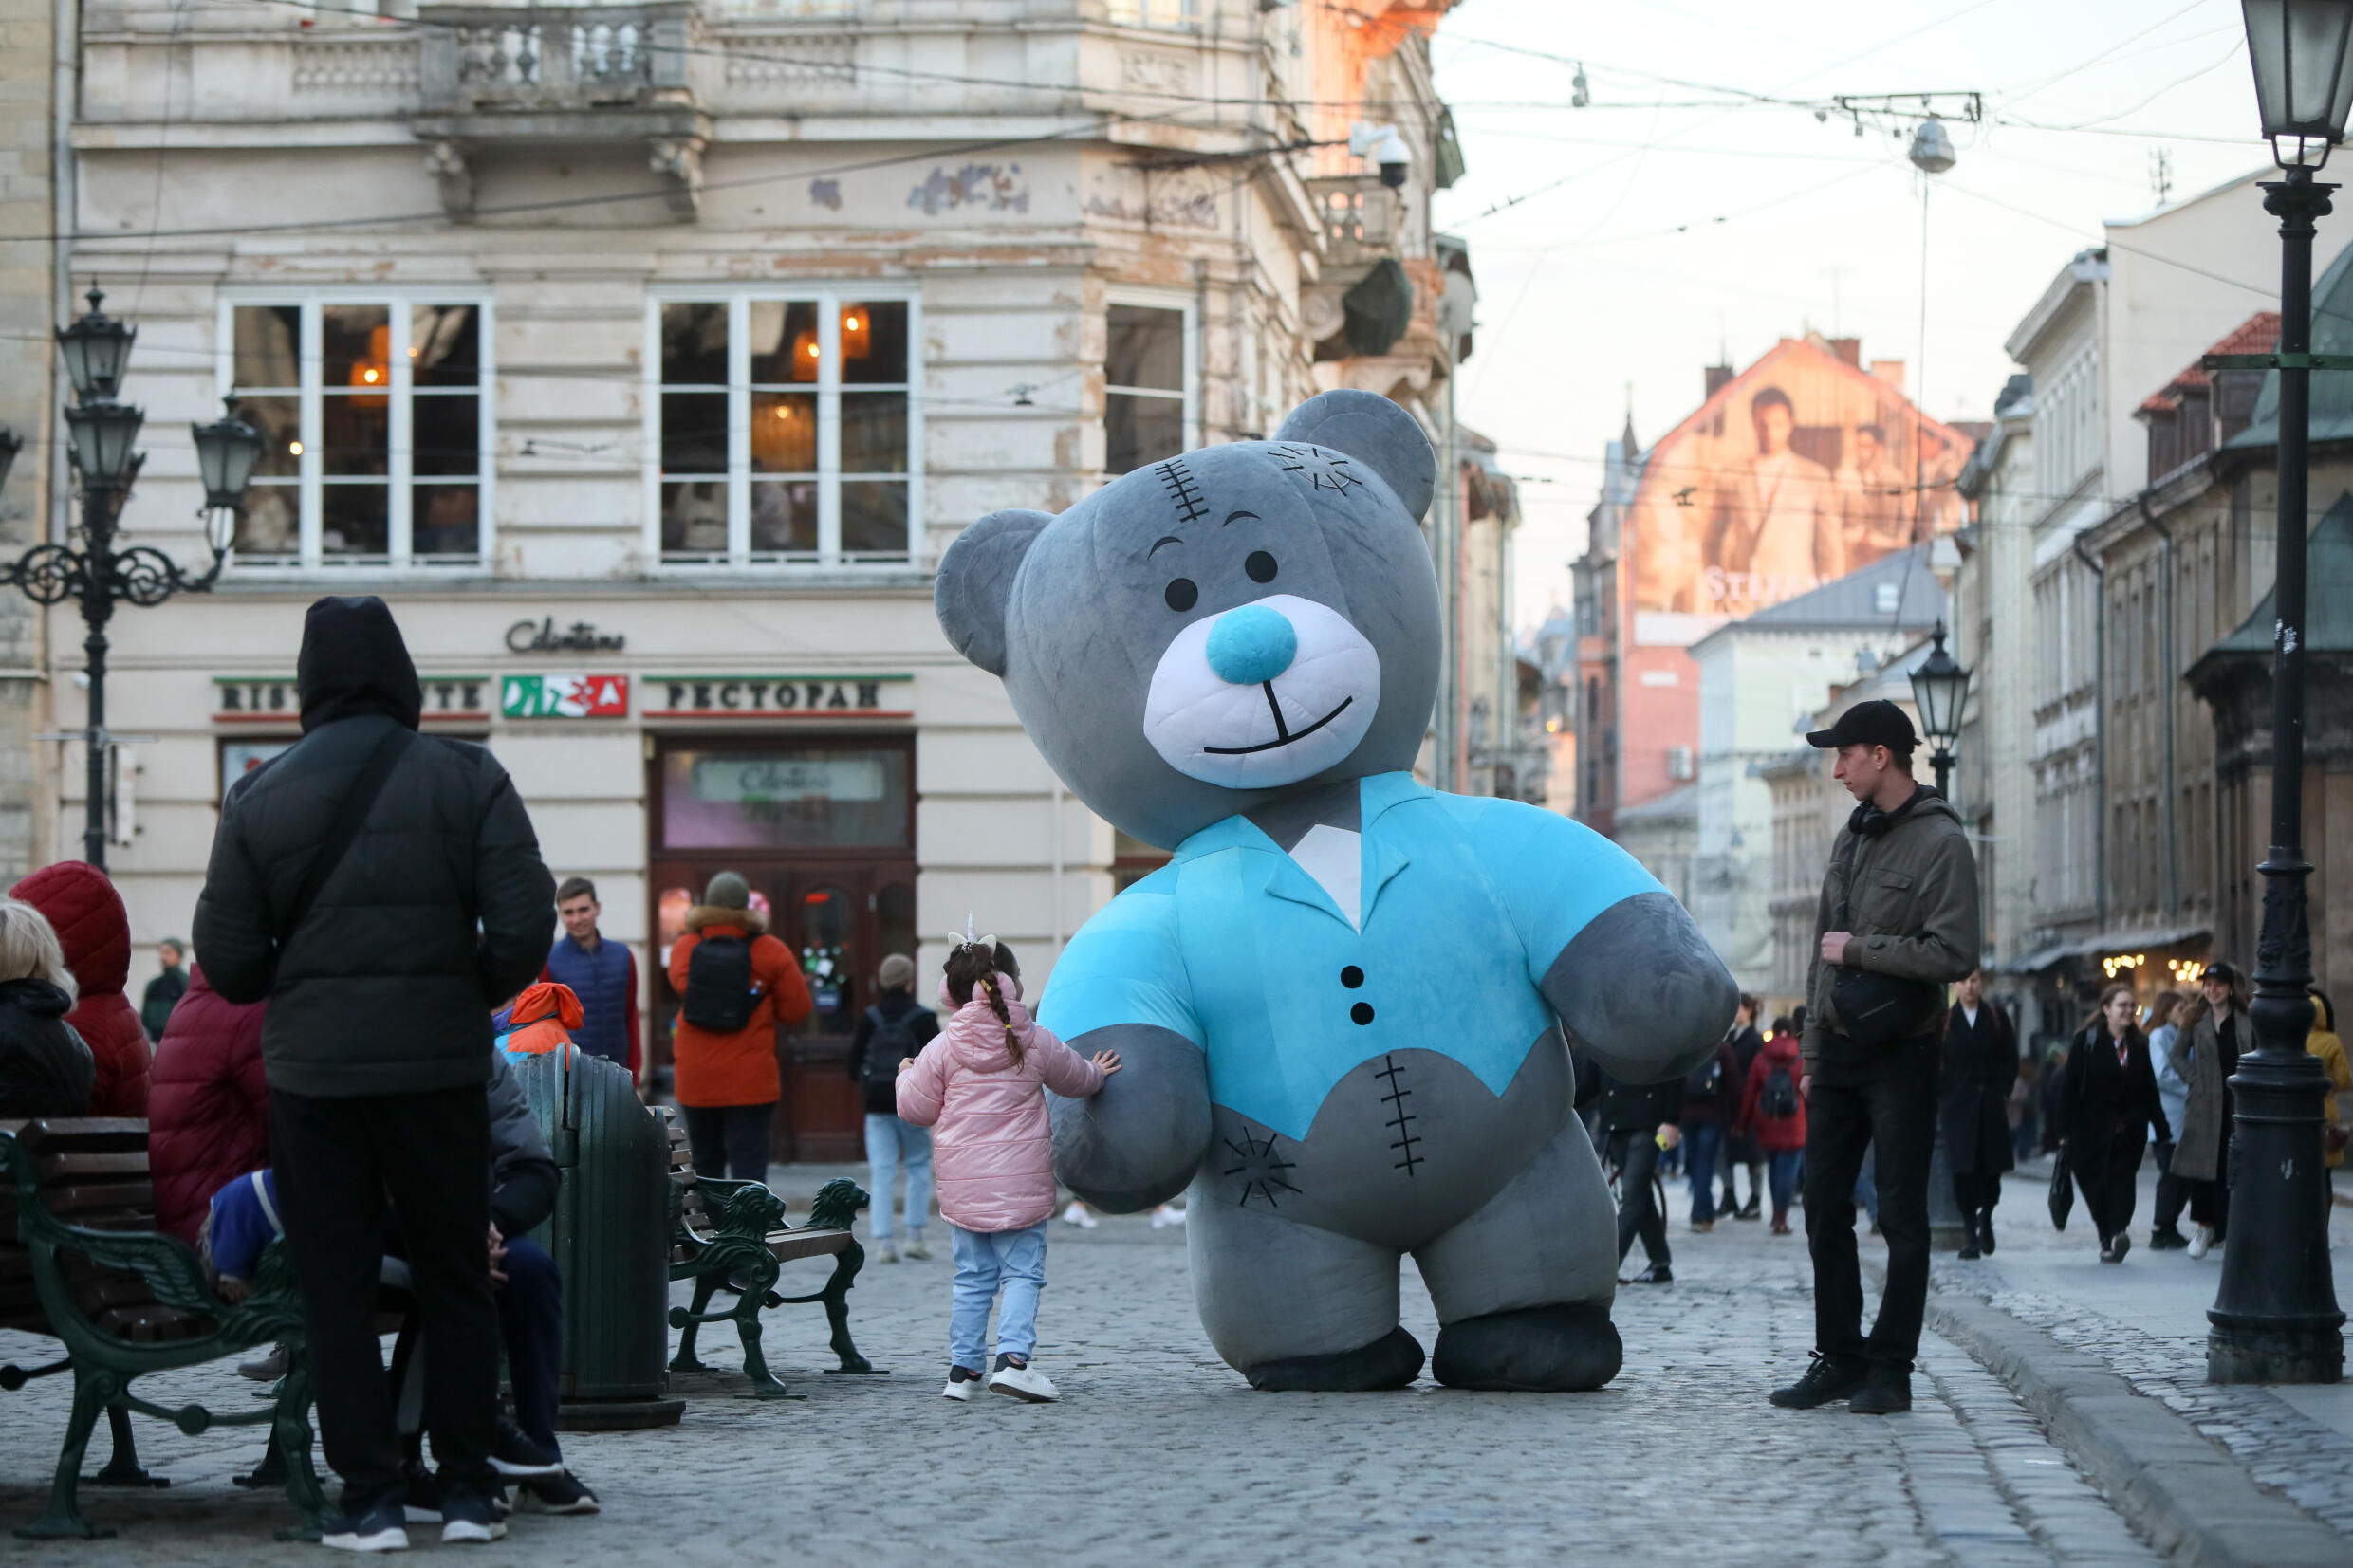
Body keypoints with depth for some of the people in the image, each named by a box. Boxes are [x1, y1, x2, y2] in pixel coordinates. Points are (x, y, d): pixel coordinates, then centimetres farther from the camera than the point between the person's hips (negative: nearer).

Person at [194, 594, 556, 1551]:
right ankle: (466, 1490, 12)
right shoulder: (467, 780, -3)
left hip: (311, 1069, 0)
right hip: (439, 1063, 0)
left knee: (336, 1290, 6)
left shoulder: (258, 798, 0)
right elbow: (525, 926, -9)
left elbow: (226, 960, -1)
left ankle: (369, 1498, 3)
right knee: (455, 1279, 12)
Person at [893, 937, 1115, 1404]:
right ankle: (1013, 1357, -15)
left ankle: (963, 1367, 13)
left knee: (972, 1278, 11)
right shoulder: (1037, 1044, -2)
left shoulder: (943, 1049, -3)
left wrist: (907, 1074, 25)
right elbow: (1076, 1079, 15)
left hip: (962, 1185, 2)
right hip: (1022, 1185, -2)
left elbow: (916, 1107, 4)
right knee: (1023, 1272, 2)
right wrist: (1097, 1072, 39)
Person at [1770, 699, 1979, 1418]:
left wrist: (1860, 949, -13)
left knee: (1901, 1217, -1)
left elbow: (1953, 954, -17)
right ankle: (1839, 1357, 15)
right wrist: (1812, 1049, 16)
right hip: (1839, 1053, 7)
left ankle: (1891, 1369, 3)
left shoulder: (1940, 843, -8)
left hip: (1902, 1055, -7)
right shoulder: (1850, 838, 14)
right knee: (1824, 1208, 7)